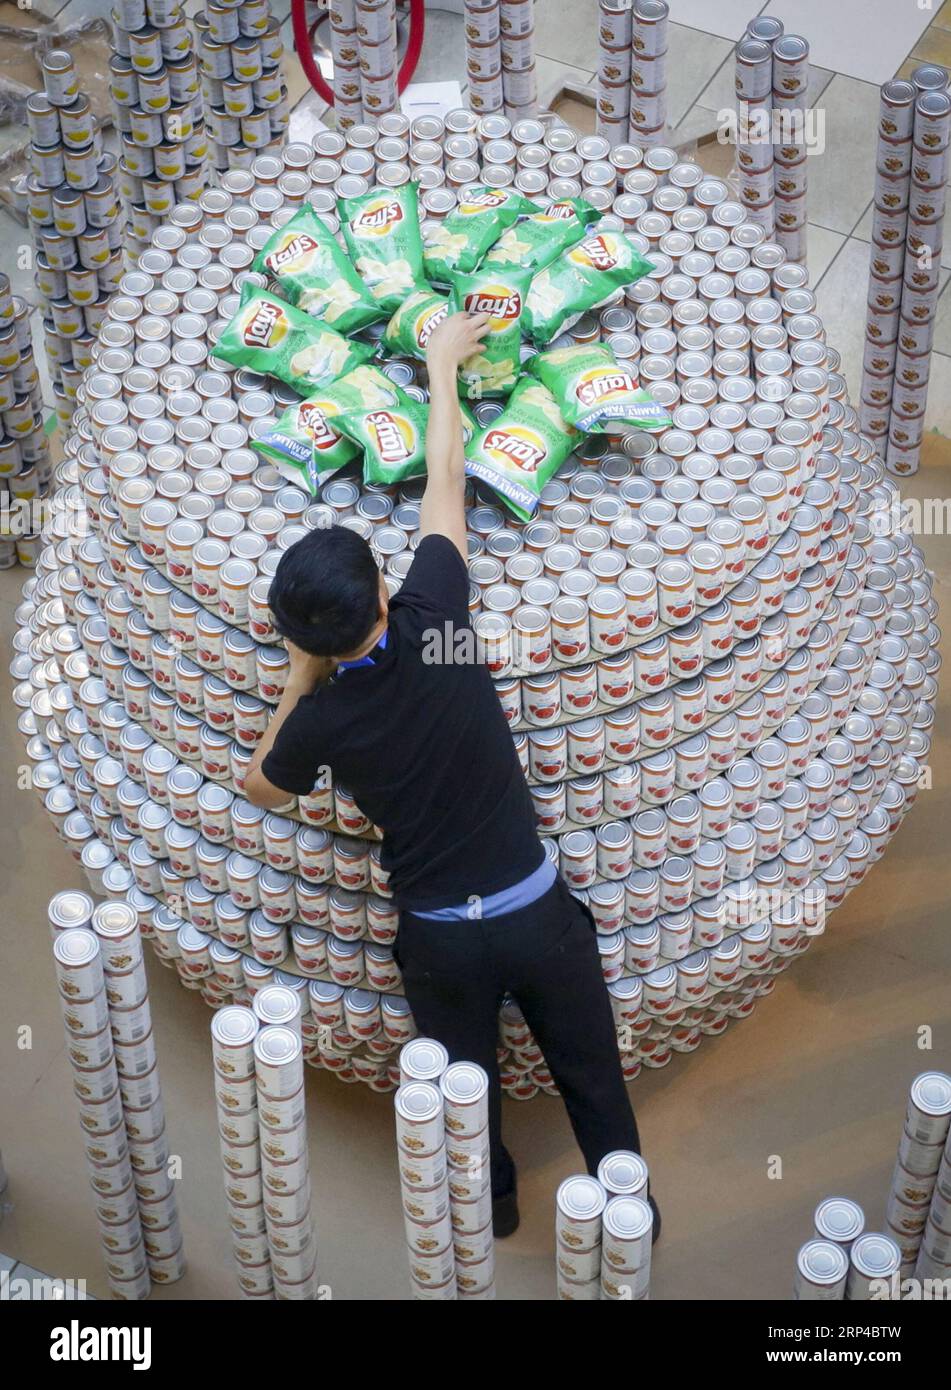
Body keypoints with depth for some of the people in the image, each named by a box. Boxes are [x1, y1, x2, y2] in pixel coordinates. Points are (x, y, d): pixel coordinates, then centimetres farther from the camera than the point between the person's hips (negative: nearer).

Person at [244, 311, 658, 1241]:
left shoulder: (320, 719, -16)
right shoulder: (433, 621, -18)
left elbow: (261, 790, 8)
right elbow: (444, 484, -5)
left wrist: (298, 685, 4)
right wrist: (441, 366, 7)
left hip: (439, 938, 0)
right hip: (536, 911, 0)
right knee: (590, 1071, 20)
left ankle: (490, 1204, 48)